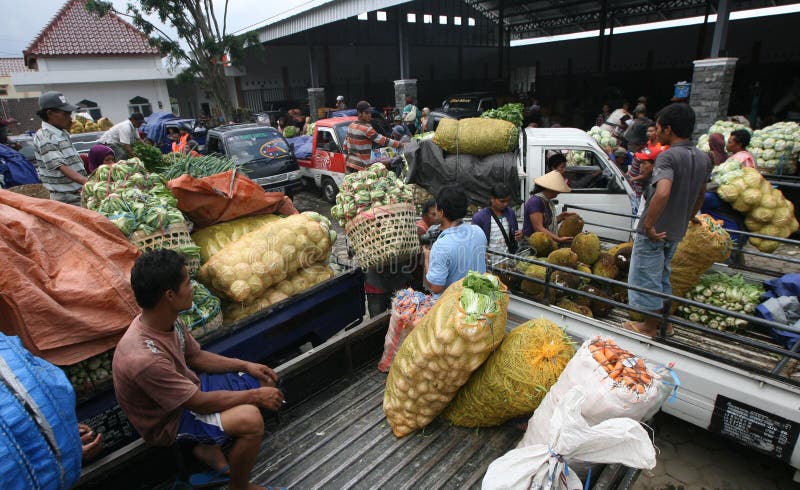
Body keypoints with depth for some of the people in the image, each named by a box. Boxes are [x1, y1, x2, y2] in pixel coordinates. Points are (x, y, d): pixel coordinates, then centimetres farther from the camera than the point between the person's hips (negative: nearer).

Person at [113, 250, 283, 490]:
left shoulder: (166, 319, -12)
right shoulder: (143, 358, -37)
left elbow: (196, 356, 5)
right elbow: (200, 403, -27)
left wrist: (246, 365, -4)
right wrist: (255, 396, -18)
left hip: (189, 387, 8)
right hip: (170, 421, -8)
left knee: (264, 380, 4)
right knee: (250, 419, -30)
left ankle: (210, 445, 12)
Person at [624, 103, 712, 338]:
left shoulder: (668, 156, -21)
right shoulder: (703, 158, 7)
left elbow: (662, 193, -36)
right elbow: (701, 194, 19)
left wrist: (648, 224, -27)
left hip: (654, 232, -8)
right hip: (676, 231, 9)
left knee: (645, 279, 7)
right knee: (661, 277, 24)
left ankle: (650, 327, 21)